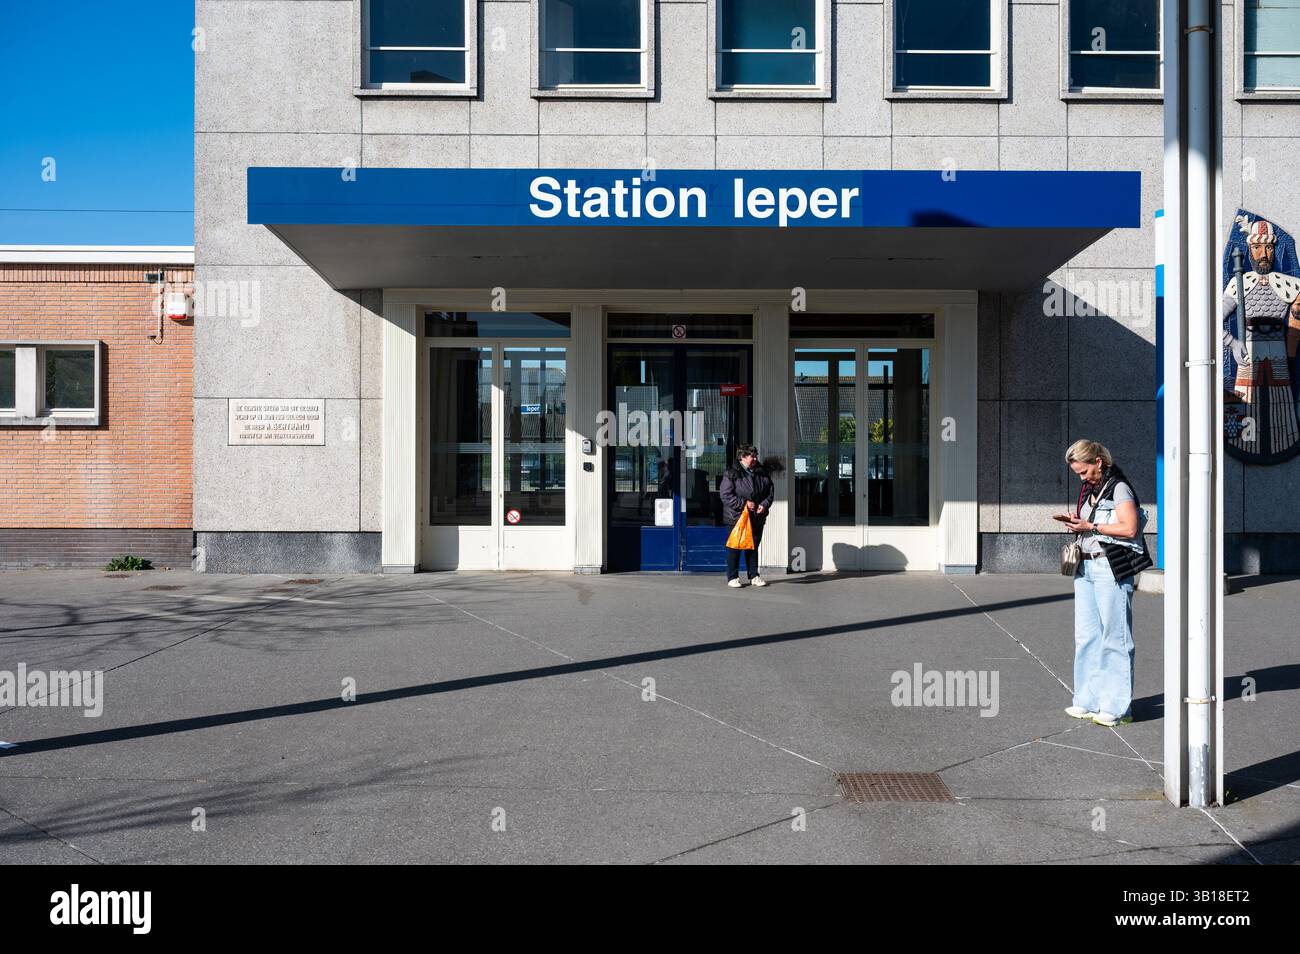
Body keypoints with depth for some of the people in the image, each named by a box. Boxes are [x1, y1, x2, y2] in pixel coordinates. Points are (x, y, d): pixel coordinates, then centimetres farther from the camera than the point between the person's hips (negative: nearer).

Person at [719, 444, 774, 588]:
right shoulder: (731, 473, -10)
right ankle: (732, 577, 11)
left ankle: (754, 575, 23)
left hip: (757, 518, 5)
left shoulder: (762, 472, 6)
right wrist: (743, 504, -18)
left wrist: (764, 504, -6)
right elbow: (725, 495, -13)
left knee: (754, 547, 13)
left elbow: (770, 491, 12)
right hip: (736, 517, -5)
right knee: (734, 548, 1)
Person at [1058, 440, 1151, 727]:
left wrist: (1091, 526, -16)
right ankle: (1089, 700, 15)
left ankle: (1117, 707, 2)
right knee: (1085, 636, 8)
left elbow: (1130, 529, -18)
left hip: (1111, 569, -8)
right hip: (1086, 567, 9)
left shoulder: (1119, 488, -8)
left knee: (1114, 638, -3)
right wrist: (1075, 522, 8)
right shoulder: (1089, 489, 17)